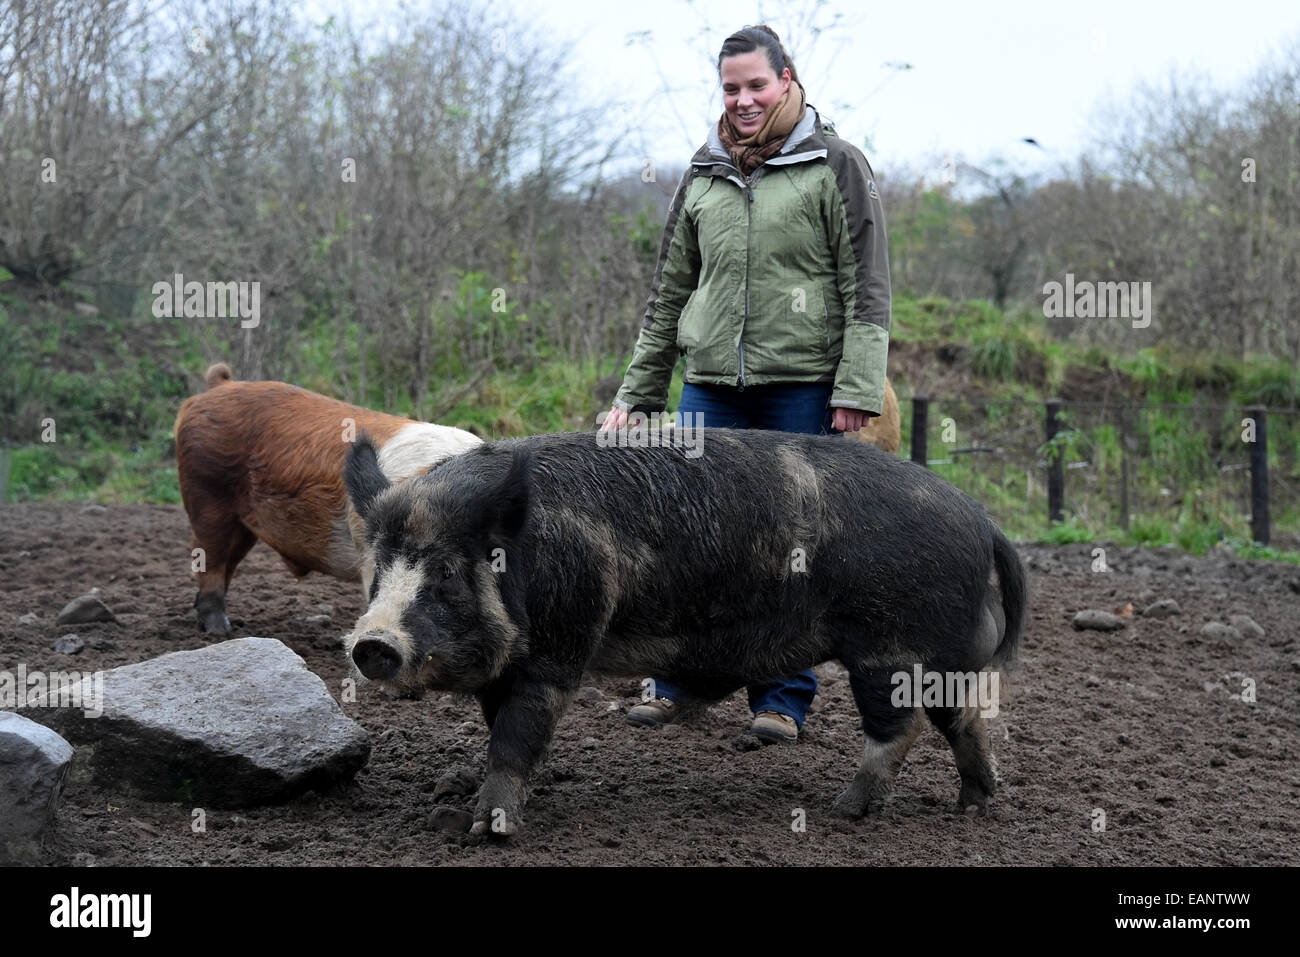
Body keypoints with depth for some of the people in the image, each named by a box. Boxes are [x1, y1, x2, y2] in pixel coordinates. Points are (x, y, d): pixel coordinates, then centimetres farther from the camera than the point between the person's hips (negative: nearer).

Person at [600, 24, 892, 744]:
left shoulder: (836, 165, 2)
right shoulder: (702, 176, 15)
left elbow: (867, 289, -3)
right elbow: (668, 293, 20)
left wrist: (855, 390, -12)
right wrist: (636, 394, 16)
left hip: (802, 386, -4)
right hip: (711, 386, 4)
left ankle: (783, 698, 8)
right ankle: (678, 680, 14)